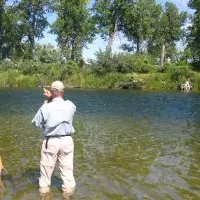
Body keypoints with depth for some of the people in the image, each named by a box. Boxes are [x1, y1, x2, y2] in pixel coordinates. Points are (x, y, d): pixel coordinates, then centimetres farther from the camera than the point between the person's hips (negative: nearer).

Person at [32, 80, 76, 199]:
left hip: (51, 141, -1)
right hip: (67, 140, 2)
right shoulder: (70, 105, -6)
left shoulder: (46, 107, -13)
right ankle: (68, 190, 22)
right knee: (67, 167, 12)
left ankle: (44, 190, 29)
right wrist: (51, 99, 9)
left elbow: (36, 123, -1)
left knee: (47, 167, 14)